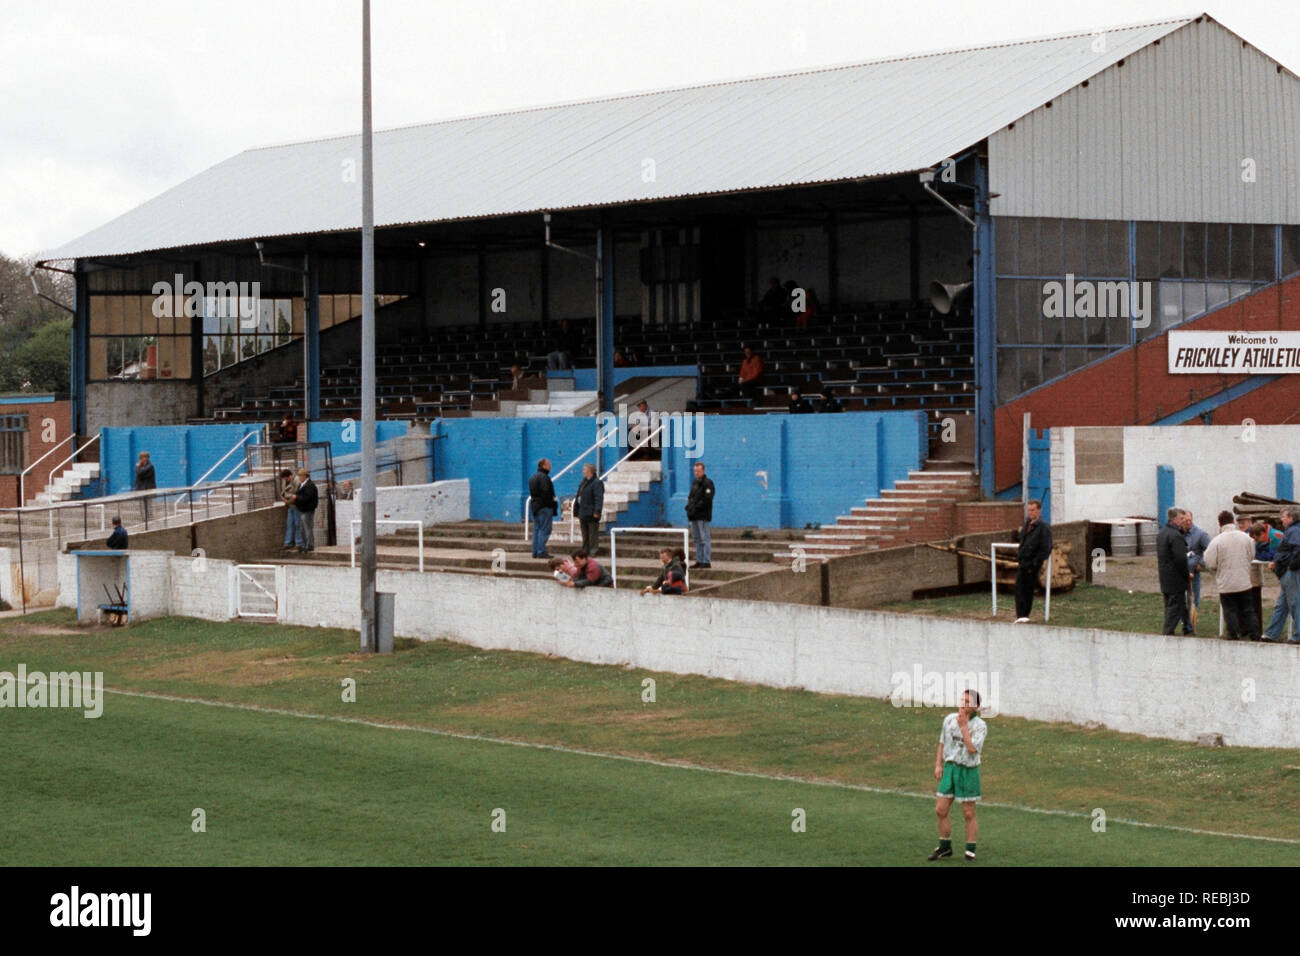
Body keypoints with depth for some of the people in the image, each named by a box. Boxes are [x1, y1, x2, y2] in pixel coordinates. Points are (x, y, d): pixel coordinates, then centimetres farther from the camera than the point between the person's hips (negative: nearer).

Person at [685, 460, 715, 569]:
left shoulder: (707, 483, -8)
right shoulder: (695, 482, 19)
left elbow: (707, 499, -18)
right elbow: (690, 497, 23)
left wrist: (696, 507, -18)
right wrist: (688, 506, 5)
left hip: (703, 516, -9)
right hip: (694, 515, 9)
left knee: (705, 539, -8)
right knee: (697, 539, 12)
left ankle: (706, 561, -8)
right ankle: (699, 561, 17)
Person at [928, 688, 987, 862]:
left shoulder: (980, 725, -11)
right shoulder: (950, 719, 4)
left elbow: (973, 748, -24)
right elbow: (942, 743, 16)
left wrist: (963, 725, -20)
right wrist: (938, 765, 8)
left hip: (968, 771, -5)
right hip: (950, 768, 5)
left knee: (969, 814, 2)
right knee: (941, 810, 6)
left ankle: (970, 852, 12)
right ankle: (945, 847, 22)